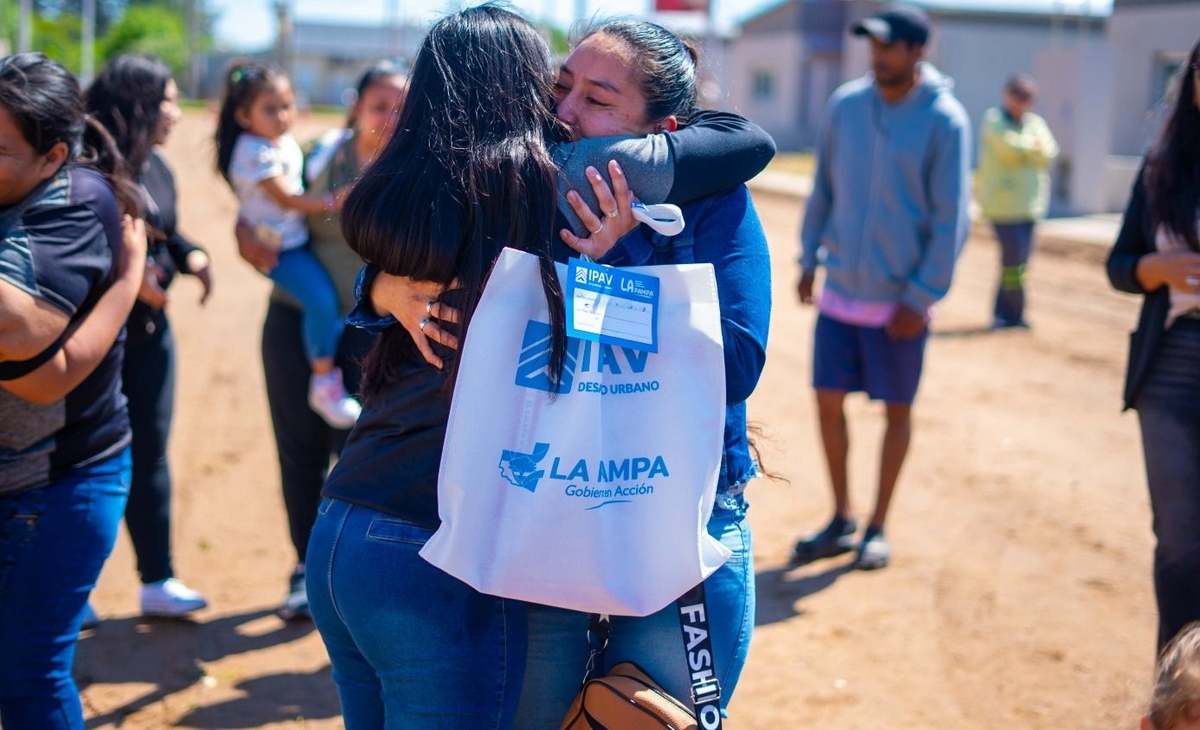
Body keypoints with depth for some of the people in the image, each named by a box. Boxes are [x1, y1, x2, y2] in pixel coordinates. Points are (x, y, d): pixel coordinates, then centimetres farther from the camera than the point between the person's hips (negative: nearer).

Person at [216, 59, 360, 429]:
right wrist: (332, 203, -25)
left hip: (297, 236, 10)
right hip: (274, 246, -10)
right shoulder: (255, 152, -19)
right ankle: (324, 382, -11)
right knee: (321, 298, -23)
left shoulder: (285, 142, 7)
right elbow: (286, 198, -23)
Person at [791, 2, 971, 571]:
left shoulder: (945, 120, -11)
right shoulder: (845, 105, 1)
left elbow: (950, 219, -11)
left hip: (900, 300, -4)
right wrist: (809, 257, 9)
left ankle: (877, 527, 22)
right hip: (839, 291, 4)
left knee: (897, 411, 7)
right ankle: (841, 522, 22)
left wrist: (921, 298, -13)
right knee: (828, 402, 6)